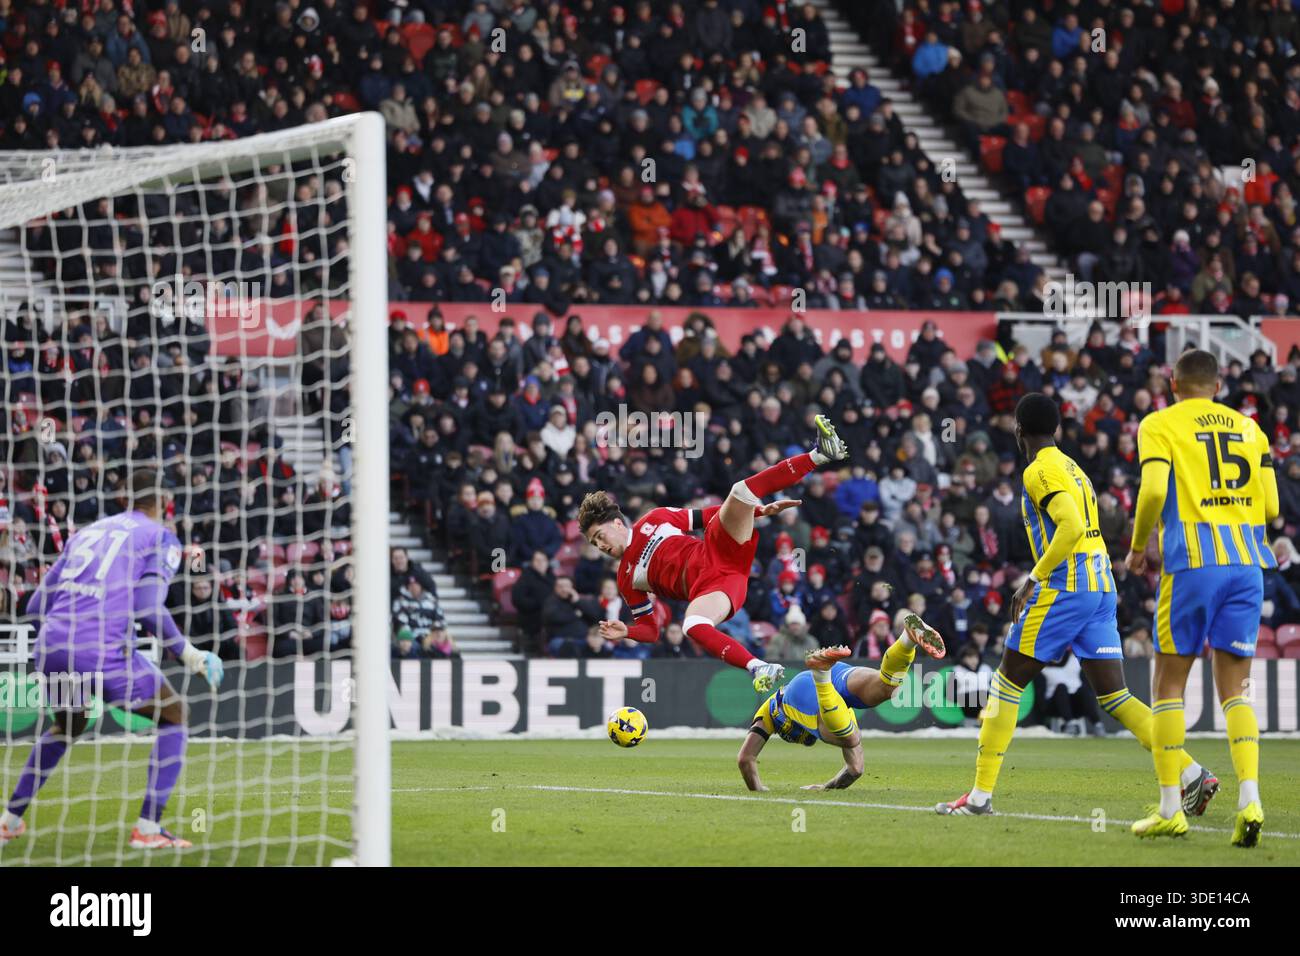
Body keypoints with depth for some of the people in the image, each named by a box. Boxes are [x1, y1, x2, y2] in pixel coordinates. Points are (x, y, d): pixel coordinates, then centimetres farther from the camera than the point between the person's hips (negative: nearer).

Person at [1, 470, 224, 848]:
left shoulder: (86, 533, 24)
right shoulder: (161, 537, 8)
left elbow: (36, 605, 22)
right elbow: (149, 607, -8)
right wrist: (187, 653, 2)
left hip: (50, 647, 6)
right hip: (103, 649, -6)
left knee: (68, 724, 34)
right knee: (174, 715, 13)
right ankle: (147, 828, 1)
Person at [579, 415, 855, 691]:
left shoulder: (653, 520, 20)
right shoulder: (627, 580, 18)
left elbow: (707, 517, 19)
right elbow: (649, 630, 18)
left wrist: (762, 510, 7)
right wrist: (626, 632, -6)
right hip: (705, 587, -1)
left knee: (741, 491, -19)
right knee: (692, 626, -39)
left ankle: (820, 454, -26)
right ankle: (759, 669, -53)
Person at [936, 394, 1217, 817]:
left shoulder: (1040, 471, -8)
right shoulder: (1071, 467, 21)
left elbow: (1072, 527, -21)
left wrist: (1033, 580, -15)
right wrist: (1037, 582, 26)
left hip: (1065, 589, -8)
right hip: (1102, 589, 8)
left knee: (1007, 683, 1)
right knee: (1114, 697, 5)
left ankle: (981, 794, 2)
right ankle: (1193, 774, -7)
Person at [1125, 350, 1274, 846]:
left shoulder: (1161, 424, 2)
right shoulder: (1248, 427, 15)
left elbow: (1154, 490, -13)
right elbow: (1270, 506, 10)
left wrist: (1137, 547, 2)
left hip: (1193, 560, -4)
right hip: (1246, 562, 4)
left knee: (1169, 682, 7)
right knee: (1234, 688, 7)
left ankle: (1170, 809, 5)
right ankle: (1249, 800, -11)